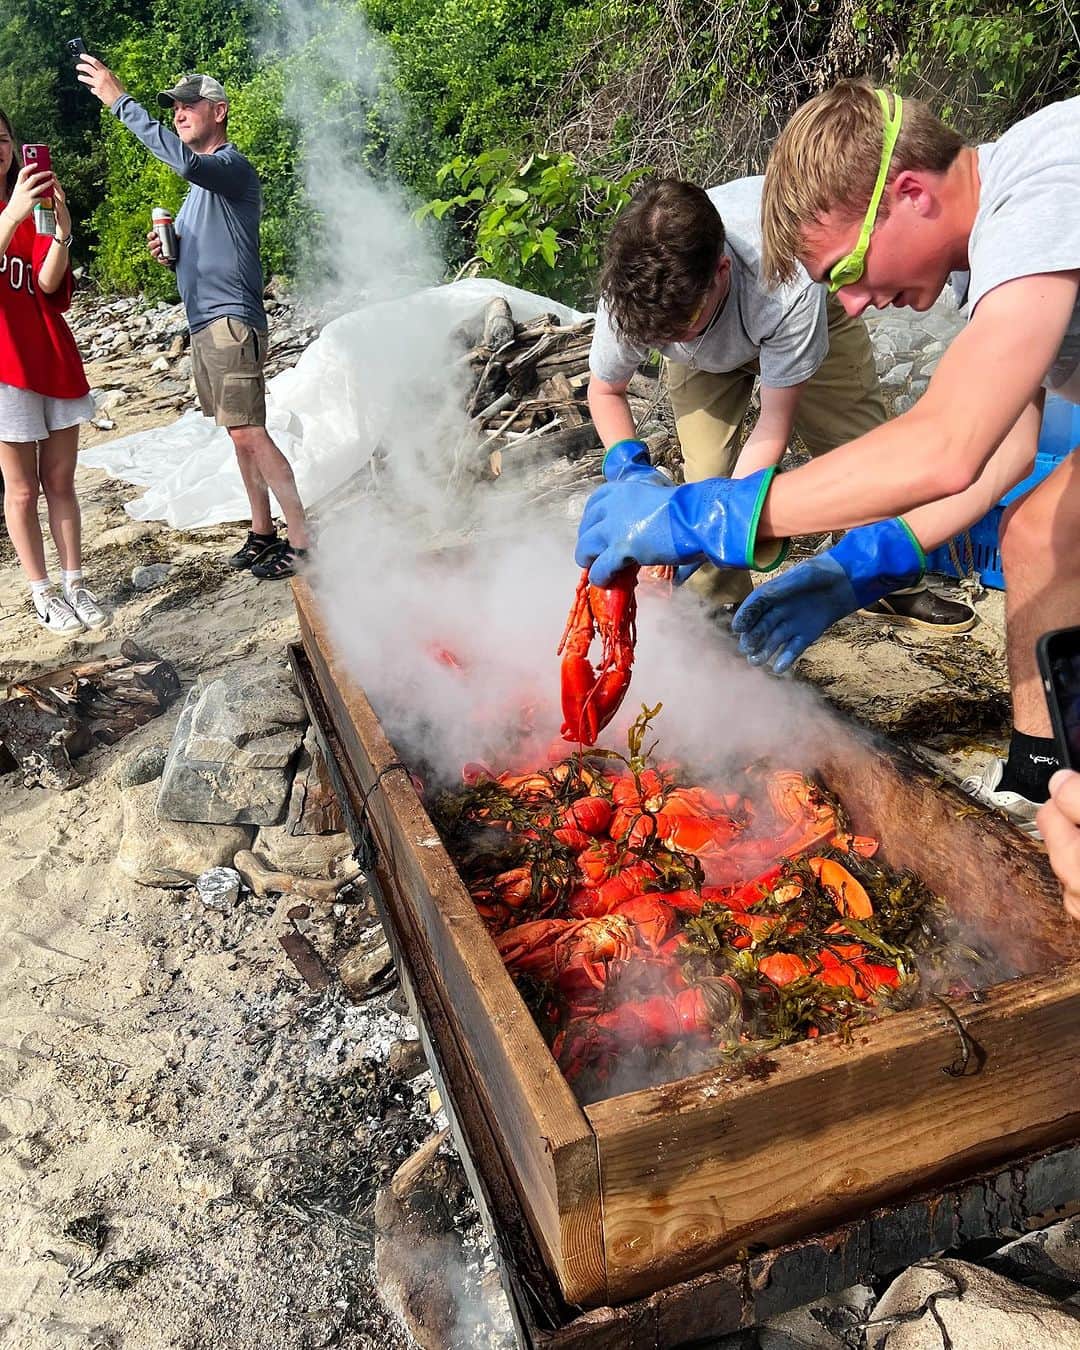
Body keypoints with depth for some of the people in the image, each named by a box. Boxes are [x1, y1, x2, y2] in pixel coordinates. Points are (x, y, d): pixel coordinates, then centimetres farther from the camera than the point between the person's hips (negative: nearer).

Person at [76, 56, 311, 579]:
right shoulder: (200, 182, 22)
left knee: (249, 434, -13)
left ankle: (300, 540, -10)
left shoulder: (232, 167, -7)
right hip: (204, 325, 10)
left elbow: (182, 158, -30)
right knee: (241, 435, 10)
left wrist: (118, 99, -25)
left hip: (231, 323, -10)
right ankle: (262, 531, 17)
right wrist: (167, 251, 7)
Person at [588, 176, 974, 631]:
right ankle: (723, 609, 6)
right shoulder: (625, 297, -37)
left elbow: (774, 426, -37)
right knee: (706, 473, -15)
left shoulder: (791, 287, -47)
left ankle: (894, 585, 20)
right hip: (706, 357, 2)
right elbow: (604, 391, -16)